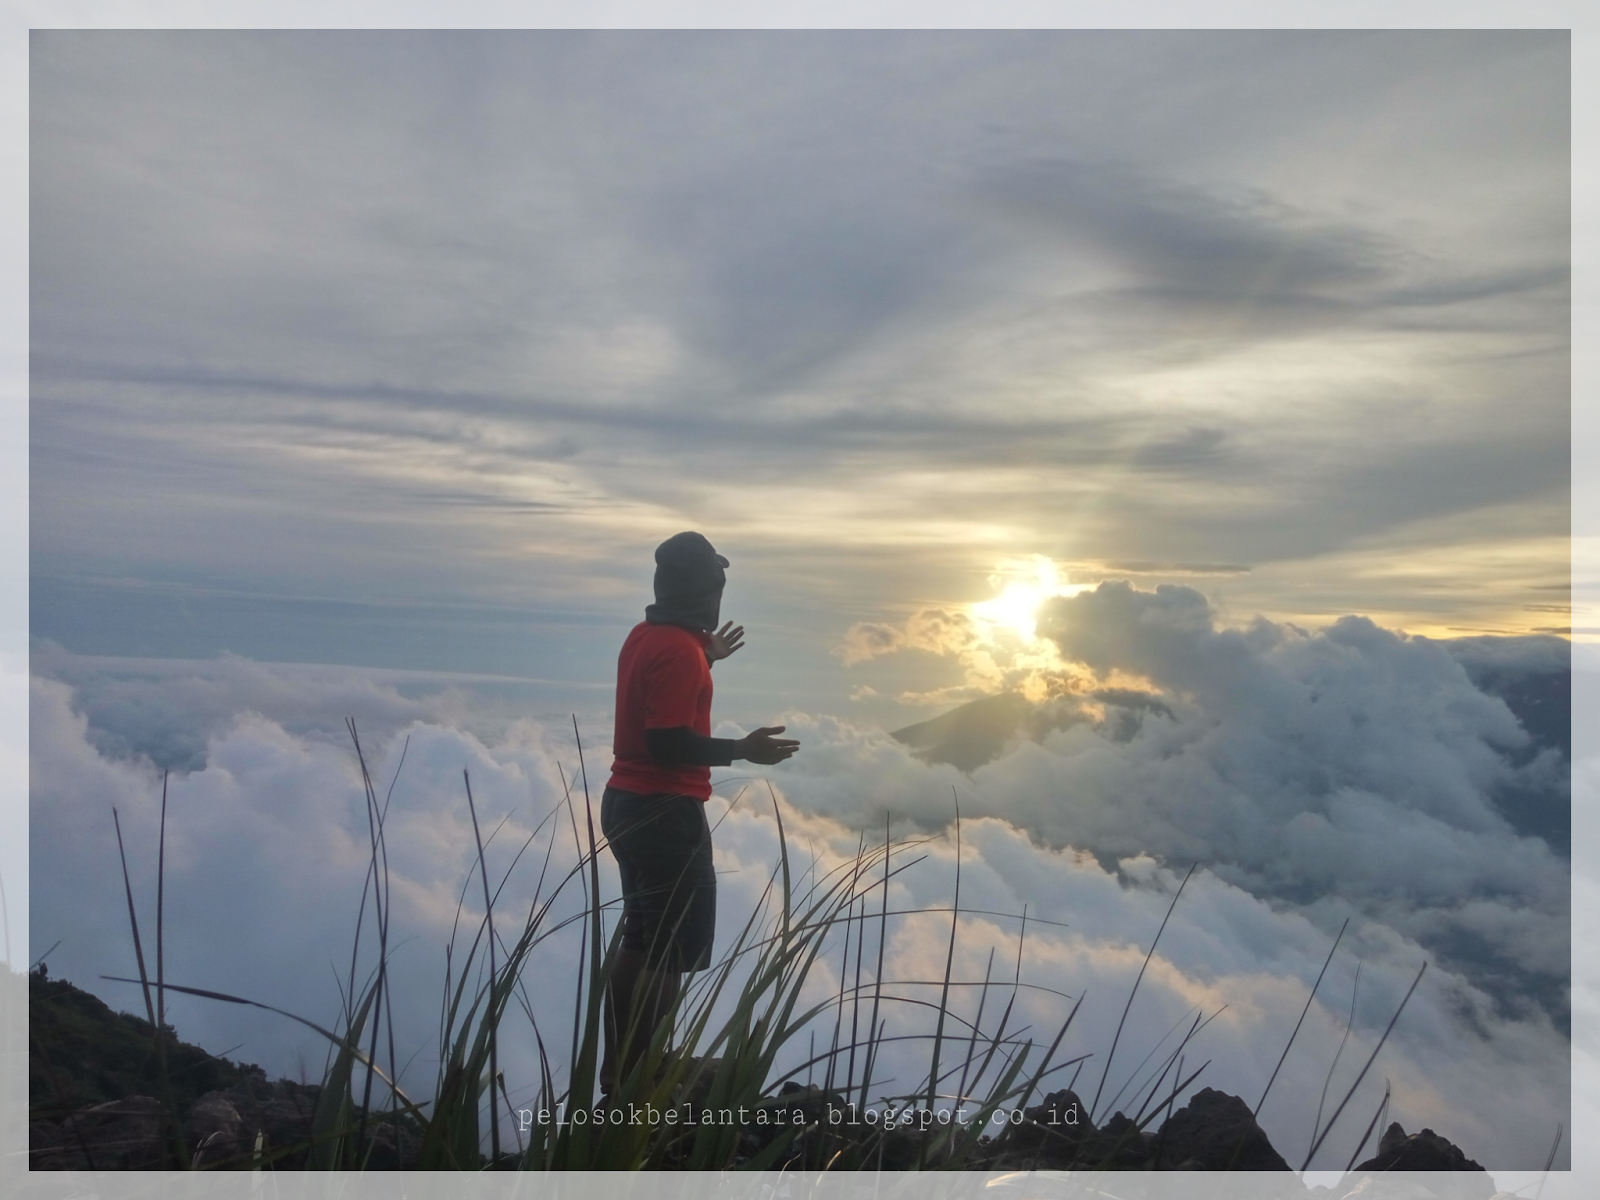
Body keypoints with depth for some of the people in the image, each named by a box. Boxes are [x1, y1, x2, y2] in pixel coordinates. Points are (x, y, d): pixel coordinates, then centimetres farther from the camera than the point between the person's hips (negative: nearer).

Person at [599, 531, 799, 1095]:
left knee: (642, 940, 18)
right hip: (665, 812, -10)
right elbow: (668, 743, -25)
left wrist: (704, 657, 26)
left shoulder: (646, 636, 9)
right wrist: (741, 749, -19)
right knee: (674, 950, 0)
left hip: (628, 804, 10)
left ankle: (620, 1069, 27)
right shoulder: (679, 649, -21)